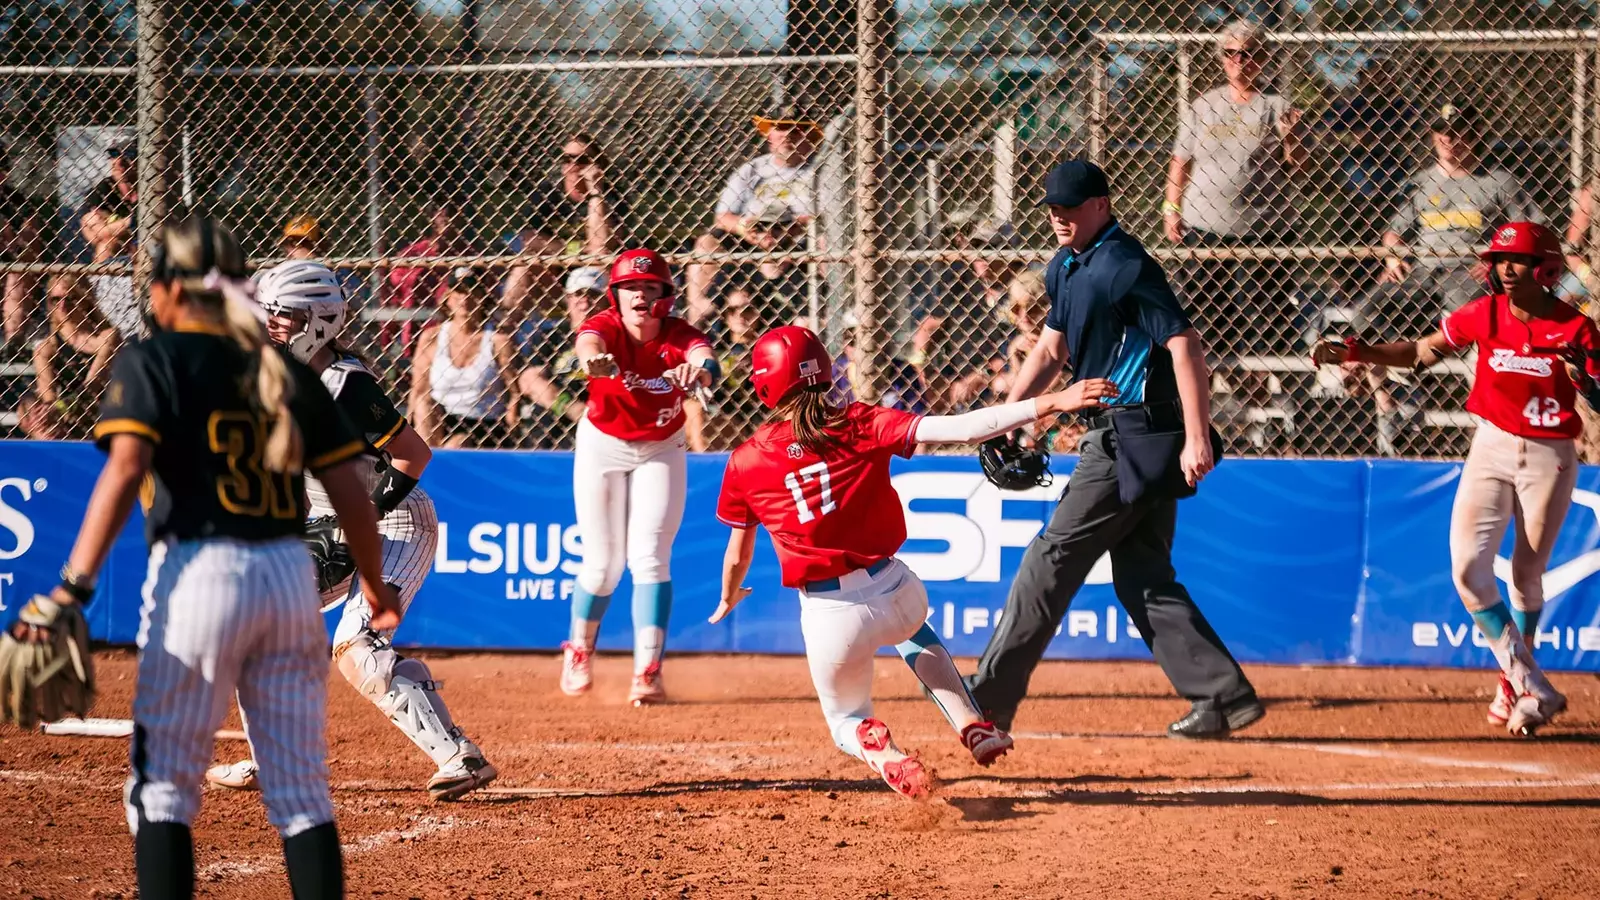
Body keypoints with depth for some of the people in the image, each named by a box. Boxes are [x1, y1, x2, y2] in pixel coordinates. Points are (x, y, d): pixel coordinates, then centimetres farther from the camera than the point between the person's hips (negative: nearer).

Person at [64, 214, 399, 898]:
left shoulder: (152, 361, 0)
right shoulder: (286, 372, 13)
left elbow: (125, 469, -15)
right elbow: (350, 493, 11)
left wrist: (75, 586, -19)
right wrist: (374, 585, 26)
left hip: (199, 573, -4)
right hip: (290, 575, 5)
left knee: (163, 786, 1)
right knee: (301, 789, 7)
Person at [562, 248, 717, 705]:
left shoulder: (679, 336, -21)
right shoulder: (604, 327, -23)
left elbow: (707, 360, -42)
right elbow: (589, 343, -47)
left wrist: (698, 371, -68)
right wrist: (594, 360, -73)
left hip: (661, 451, 0)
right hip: (603, 446, 0)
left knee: (649, 558, -10)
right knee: (603, 563, 3)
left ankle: (648, 672, -8)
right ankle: (579, 650, 29)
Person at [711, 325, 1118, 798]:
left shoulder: (745, 462, -3)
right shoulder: (862, 425, -4)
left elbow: (738, 553, 10)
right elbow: (959, 429, -15)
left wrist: (729, 599, 33)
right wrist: (1051, 403, -15)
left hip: (829, 618, -2)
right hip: (898, 591, 2)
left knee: (845, 718, 25)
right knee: (910, 627, 40)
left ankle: (884, 754, -13)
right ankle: (975, 728, 18)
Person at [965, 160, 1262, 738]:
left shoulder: (1124, 265, -16)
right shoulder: (1068, 268, 15)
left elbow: (1184, 343, -22)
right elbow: (1050, 350, 26)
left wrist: (1197, 437, -27)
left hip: (1136, 439, -10)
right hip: (1130, 441, 10)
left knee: (1053, 559, -5)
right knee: (1141, 578, 9)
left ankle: (990, 697, 0)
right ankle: (1224, 696, 6)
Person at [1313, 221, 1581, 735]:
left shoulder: (1575, 329, -9)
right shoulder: (1484, 315, -2)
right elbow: (1420, 353, 6)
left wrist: (1582, 378, -31)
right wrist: (1355, 353, -6)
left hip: (1550, 458, -2)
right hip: (1492, 447, 2)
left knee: (1527, 577, 7)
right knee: (1468, 567, -12)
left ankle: (1514, 686, 28)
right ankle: (1533, 690, -8)